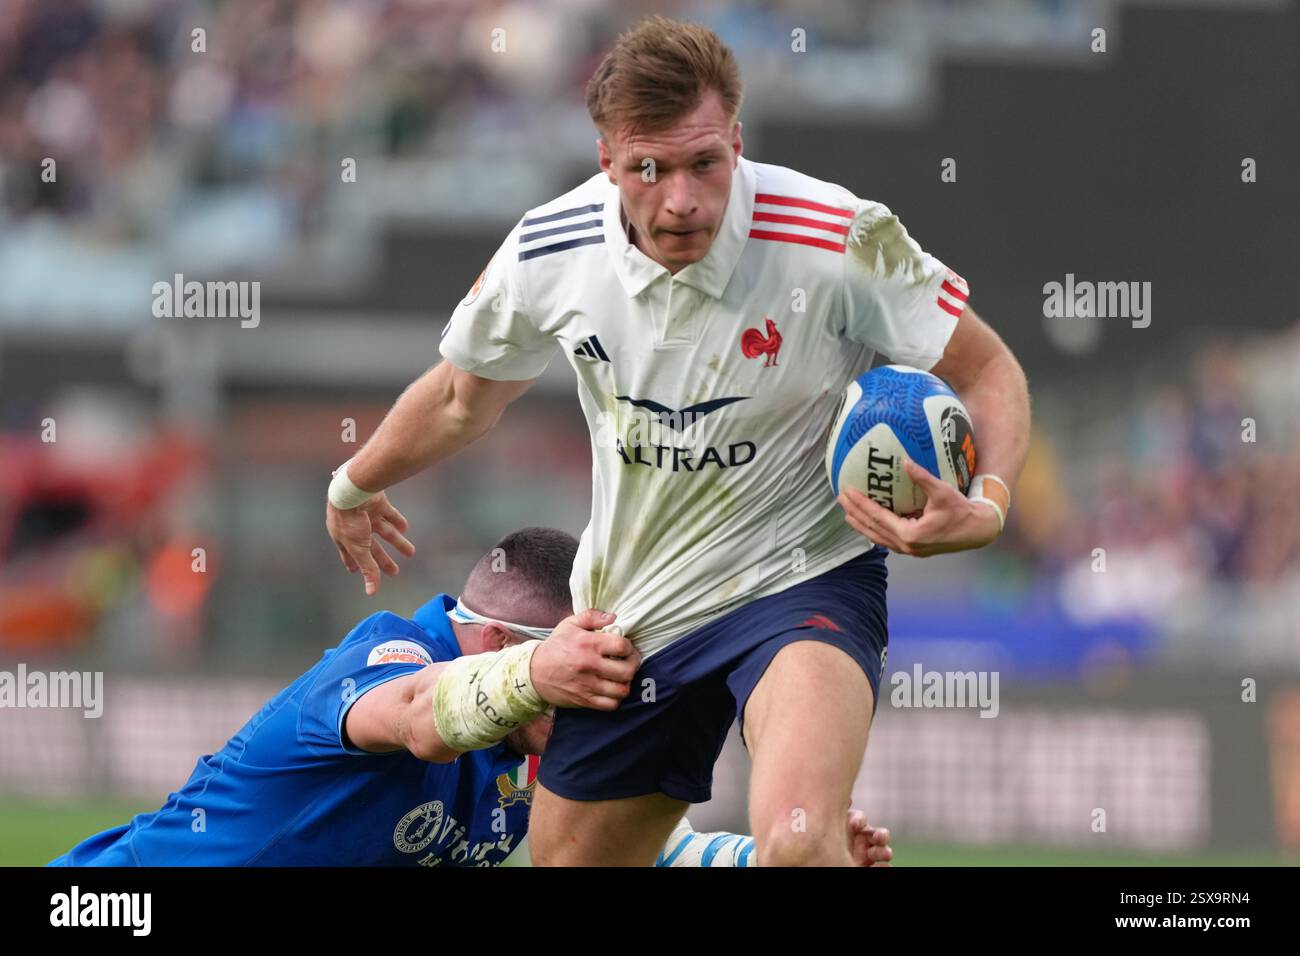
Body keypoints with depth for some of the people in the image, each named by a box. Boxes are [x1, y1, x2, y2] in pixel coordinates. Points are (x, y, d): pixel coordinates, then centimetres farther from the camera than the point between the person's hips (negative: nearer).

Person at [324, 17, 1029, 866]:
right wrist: (353, 485, 30)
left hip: (801, 581, -5)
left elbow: (988, 370, -9)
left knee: (798, 842, -35)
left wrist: (988, 504, -29)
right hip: (625, 616, 5)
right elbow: (464, 399, 13)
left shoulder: (842, 241, -22)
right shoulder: (548, 253, -10)